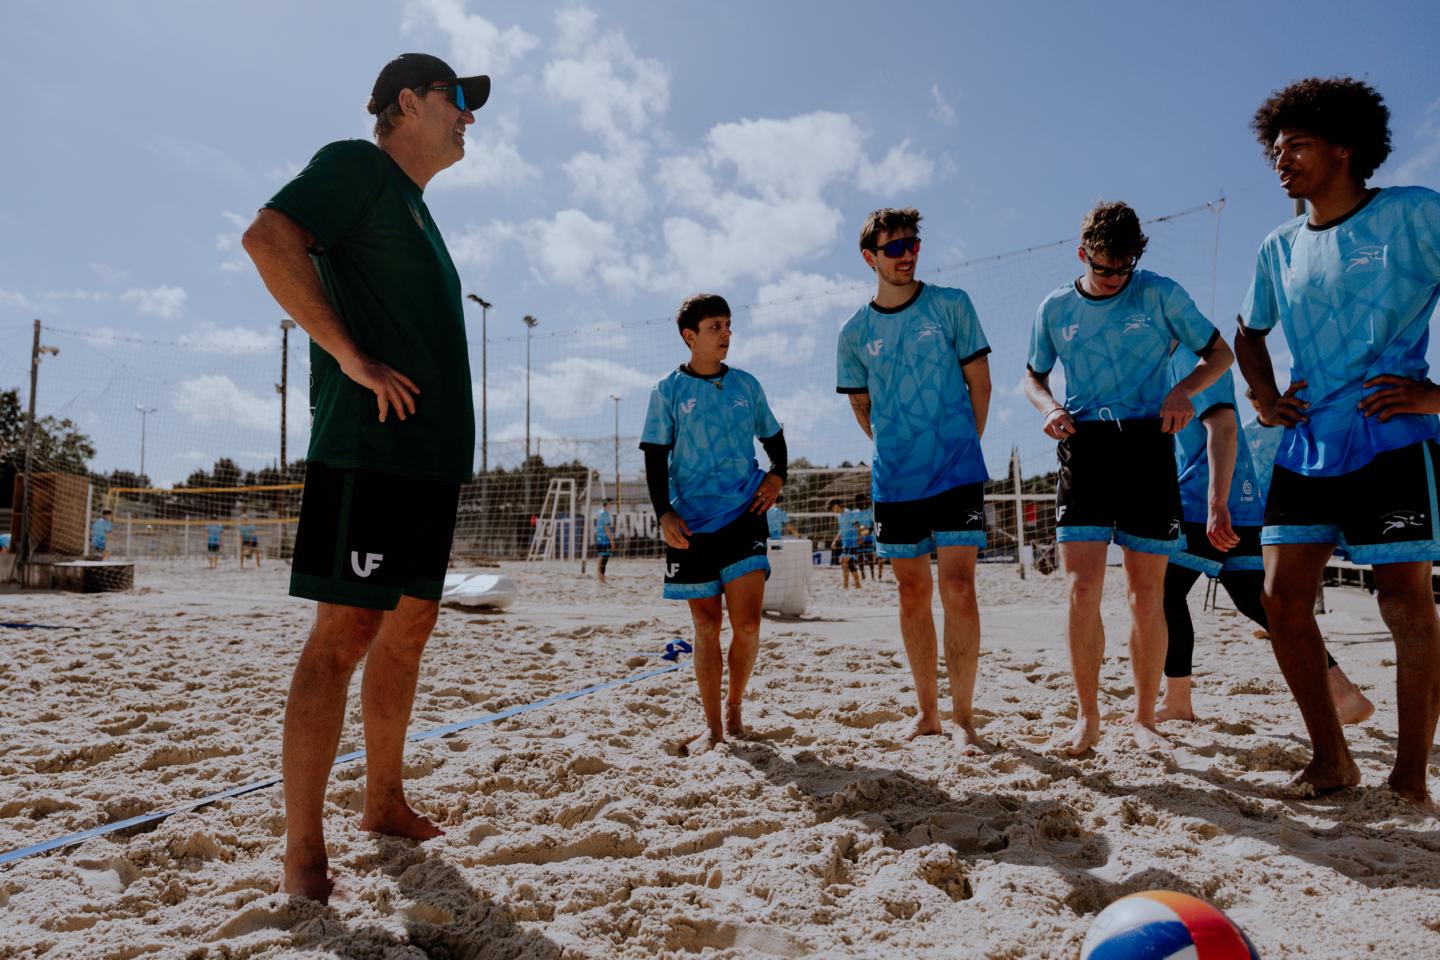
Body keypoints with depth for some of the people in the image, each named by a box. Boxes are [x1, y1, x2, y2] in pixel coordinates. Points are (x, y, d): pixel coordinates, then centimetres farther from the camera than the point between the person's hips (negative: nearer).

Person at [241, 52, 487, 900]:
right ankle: (304, 848, 0)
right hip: (369, 448, -9)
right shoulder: (355, 165, 0)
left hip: (431, 456, 9)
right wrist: (351, 357, -19)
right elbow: (269, 239, -17)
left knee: (409, 628, 12)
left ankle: (385, 804, 24)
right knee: (346, 632, -9)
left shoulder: (414, 209, 26)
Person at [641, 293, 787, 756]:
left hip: (744, 515, 1)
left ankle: (734, 707, 18)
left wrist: (777, 475, 2)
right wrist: (664, 513, -8)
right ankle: (712, 727, 17)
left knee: (747, 623, -8)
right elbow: (655, 457, 2)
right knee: (706, 625, 5)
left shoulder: (746, 385, 10)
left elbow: (774, 438, 20)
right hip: (691, 523, -1)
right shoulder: (669, 391, 3)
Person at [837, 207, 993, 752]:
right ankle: (927, 712, 22)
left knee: (958, 589, -8)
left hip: (956, 475, -2)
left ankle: (962, 717, 2)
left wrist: (961, 446, 5)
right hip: (893, 482, 3)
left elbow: (979, 382, 6)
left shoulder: (950, 305, 2)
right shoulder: (855, 332, 6)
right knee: (912, 592, 9)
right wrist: (899, 451, 10)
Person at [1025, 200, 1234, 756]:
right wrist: (1049, 408, -2)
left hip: (1147, 446, 0)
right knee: (1082, 588, -9)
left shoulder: (1159, 294, 5)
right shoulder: (1055, 309, 10)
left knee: (1147, 593, 3)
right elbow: (1034, 376, 21)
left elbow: (1220, 353, 9)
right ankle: (1087, 717, 5)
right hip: (1084, 449, 1)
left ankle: (1144, 718, 18)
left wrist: (1184, 389, -12)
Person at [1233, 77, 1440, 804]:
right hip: (1307, 447, 5)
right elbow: (1249, 333, 28)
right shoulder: (1279, 250, 13)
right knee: (1282, 596, 0)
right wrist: (1266, 396, 11)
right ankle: (1331, 760, 14)